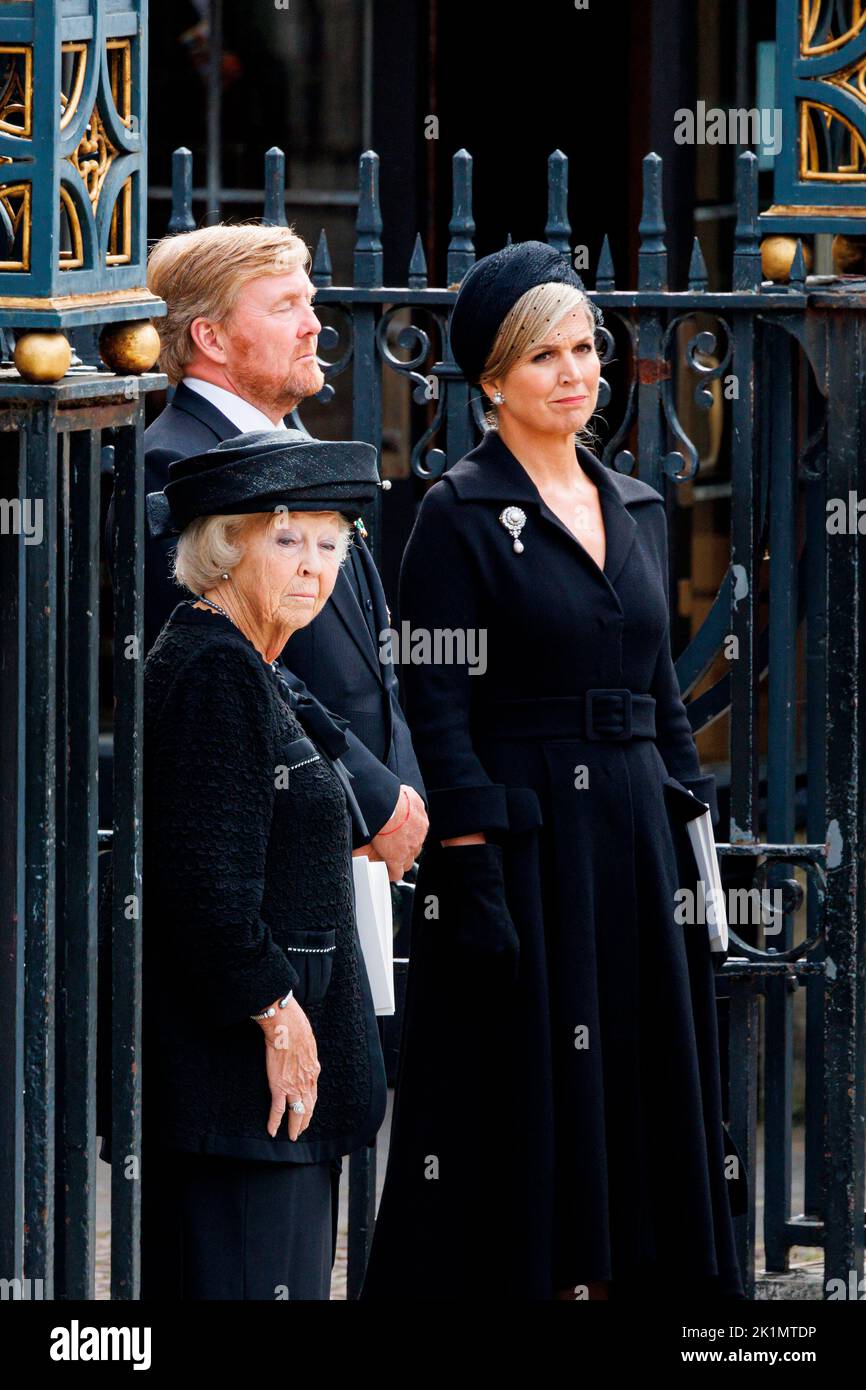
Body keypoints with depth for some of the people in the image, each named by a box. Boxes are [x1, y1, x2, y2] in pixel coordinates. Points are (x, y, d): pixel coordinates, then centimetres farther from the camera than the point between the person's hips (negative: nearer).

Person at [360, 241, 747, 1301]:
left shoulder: (635, 509, 14)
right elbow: (438, 712, -11)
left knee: (640, 1111, 6)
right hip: (519, 842, -6)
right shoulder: (460, 515, -6)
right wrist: (471, 882, -17)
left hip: (633, 843, 7)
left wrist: (693, 834, 11)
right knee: (522, 1104, -4)